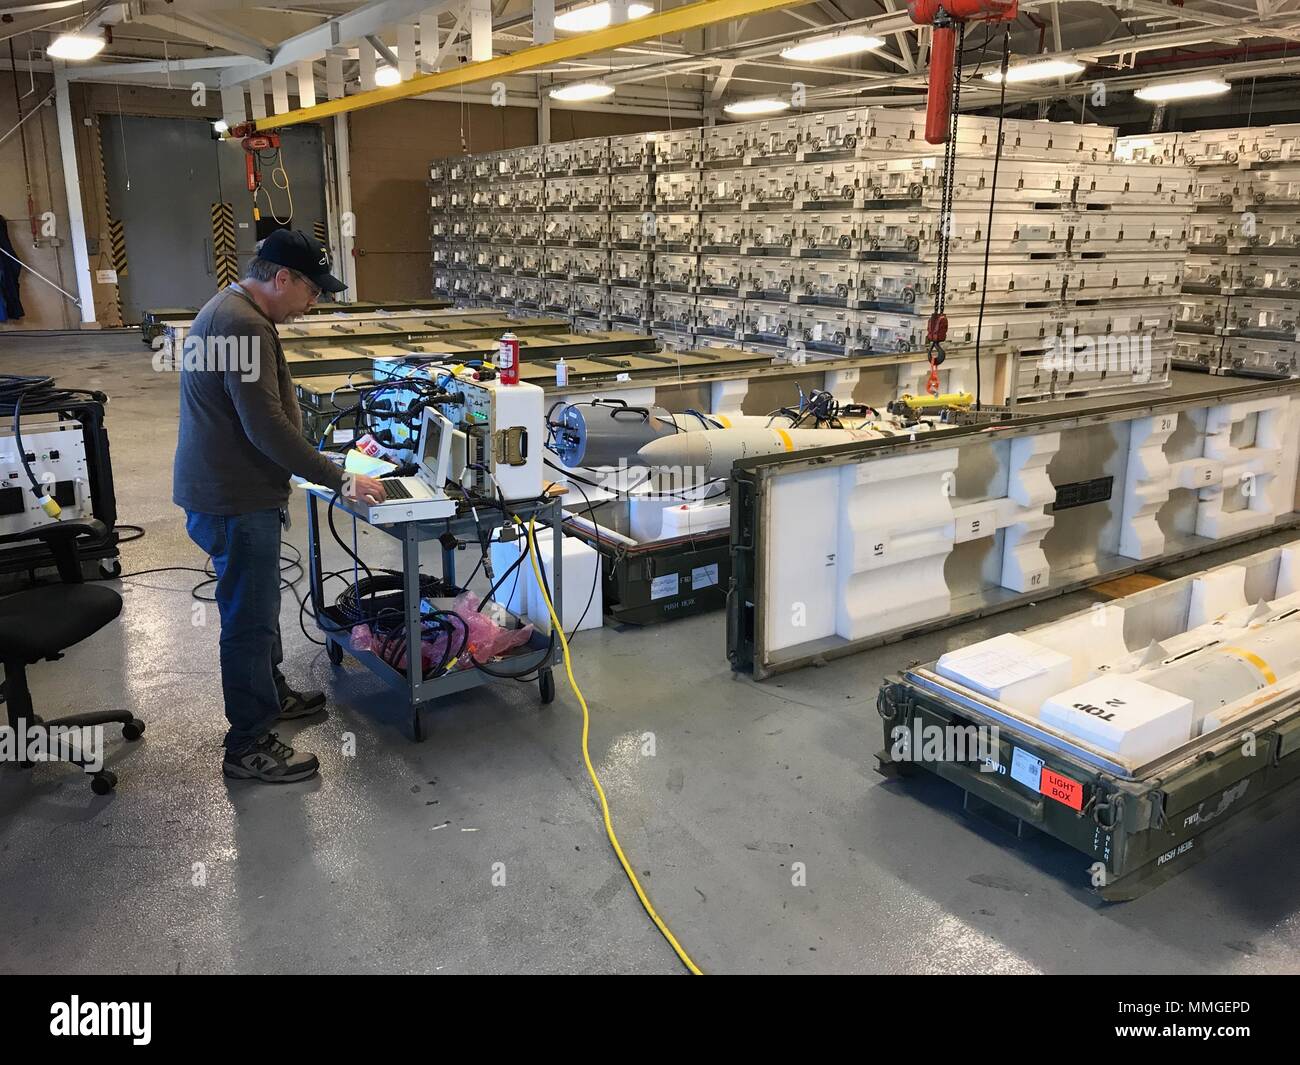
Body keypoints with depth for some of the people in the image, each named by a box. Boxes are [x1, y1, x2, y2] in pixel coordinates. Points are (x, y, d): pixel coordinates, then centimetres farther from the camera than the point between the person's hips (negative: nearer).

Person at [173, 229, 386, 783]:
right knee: (250, 619, -1)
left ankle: (272, 693, 43)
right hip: (236, 502, -11)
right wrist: (341, 481, -20)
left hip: (234, 492, 11)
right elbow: (268, 429, -26)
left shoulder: (231, 310, 13)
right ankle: (248, 747, 11)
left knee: (258, 606, 24)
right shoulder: (242, 326, -23)